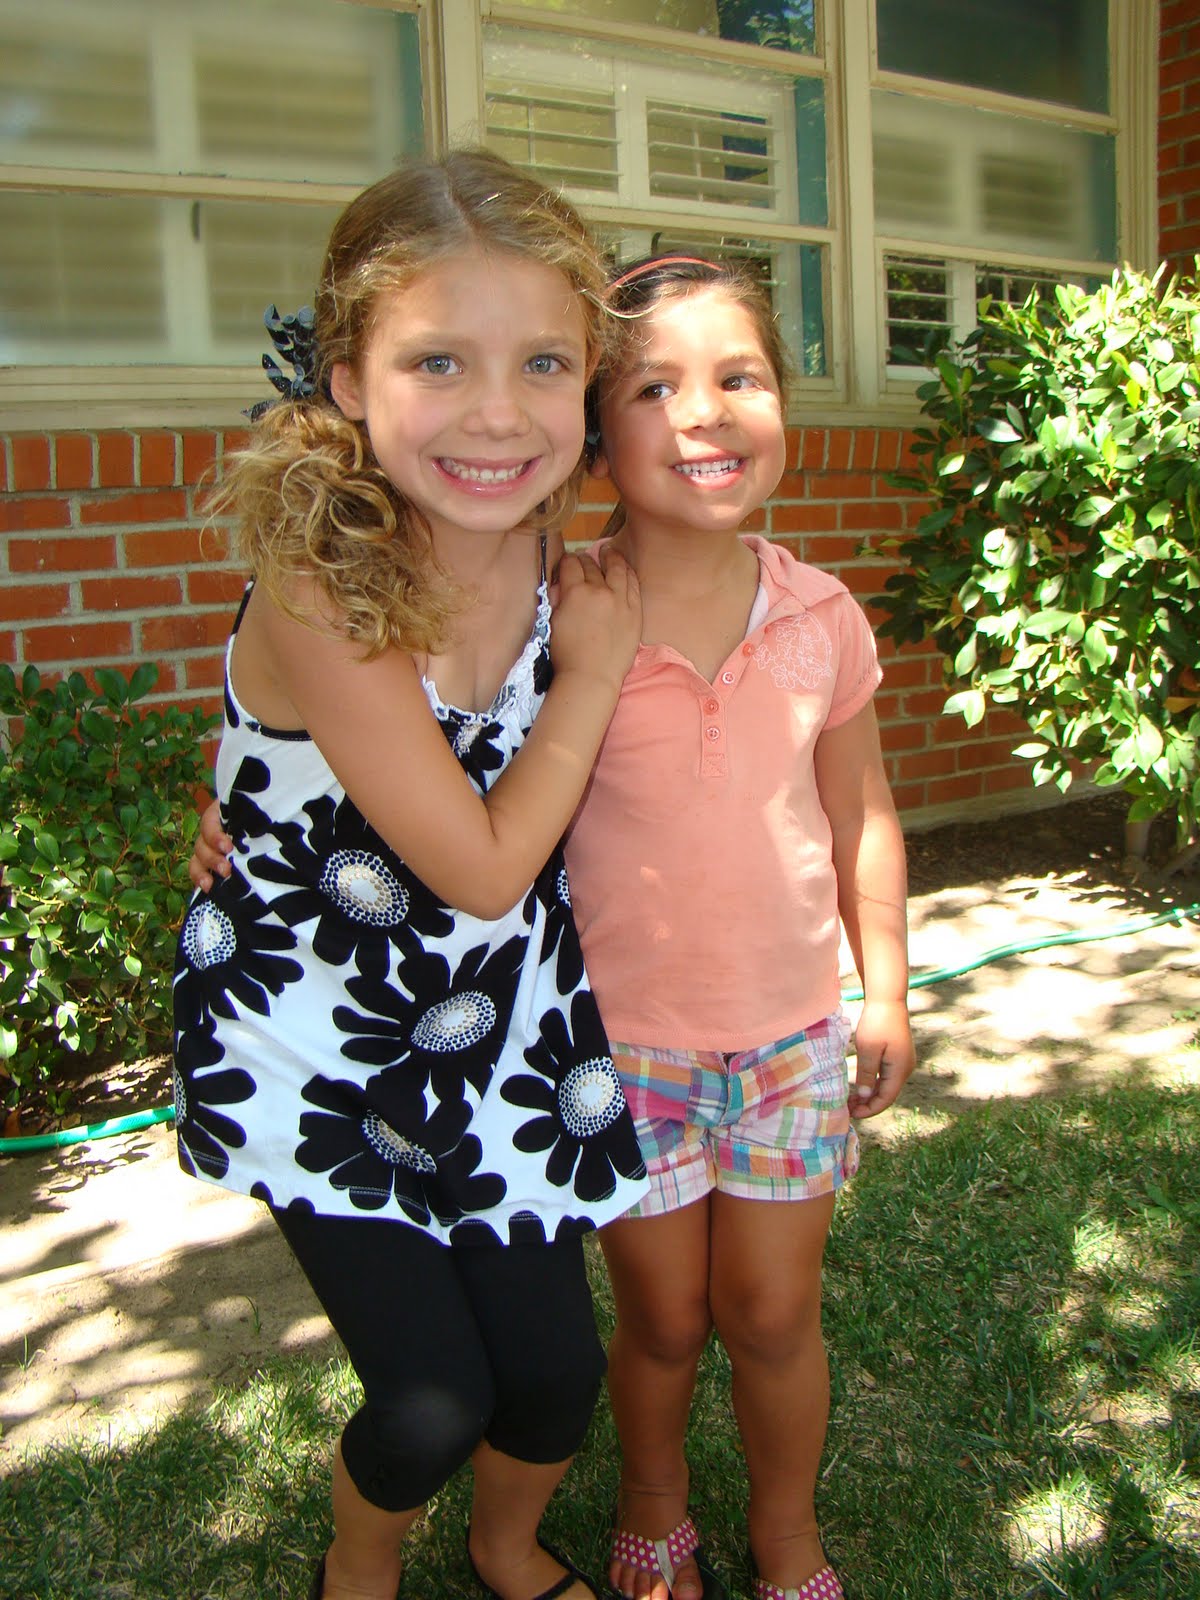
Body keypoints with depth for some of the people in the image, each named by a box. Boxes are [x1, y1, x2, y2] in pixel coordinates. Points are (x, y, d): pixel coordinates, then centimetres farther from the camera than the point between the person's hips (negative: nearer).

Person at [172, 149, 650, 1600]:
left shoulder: (555, 544, -10)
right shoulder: (318, 587, -28)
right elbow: (481, 869, -22)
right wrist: (591, 672, -17)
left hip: (499, 1020, 5)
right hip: (311, 1030, -4)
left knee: (555, 1366, 9)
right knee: (434, 1397, -1)